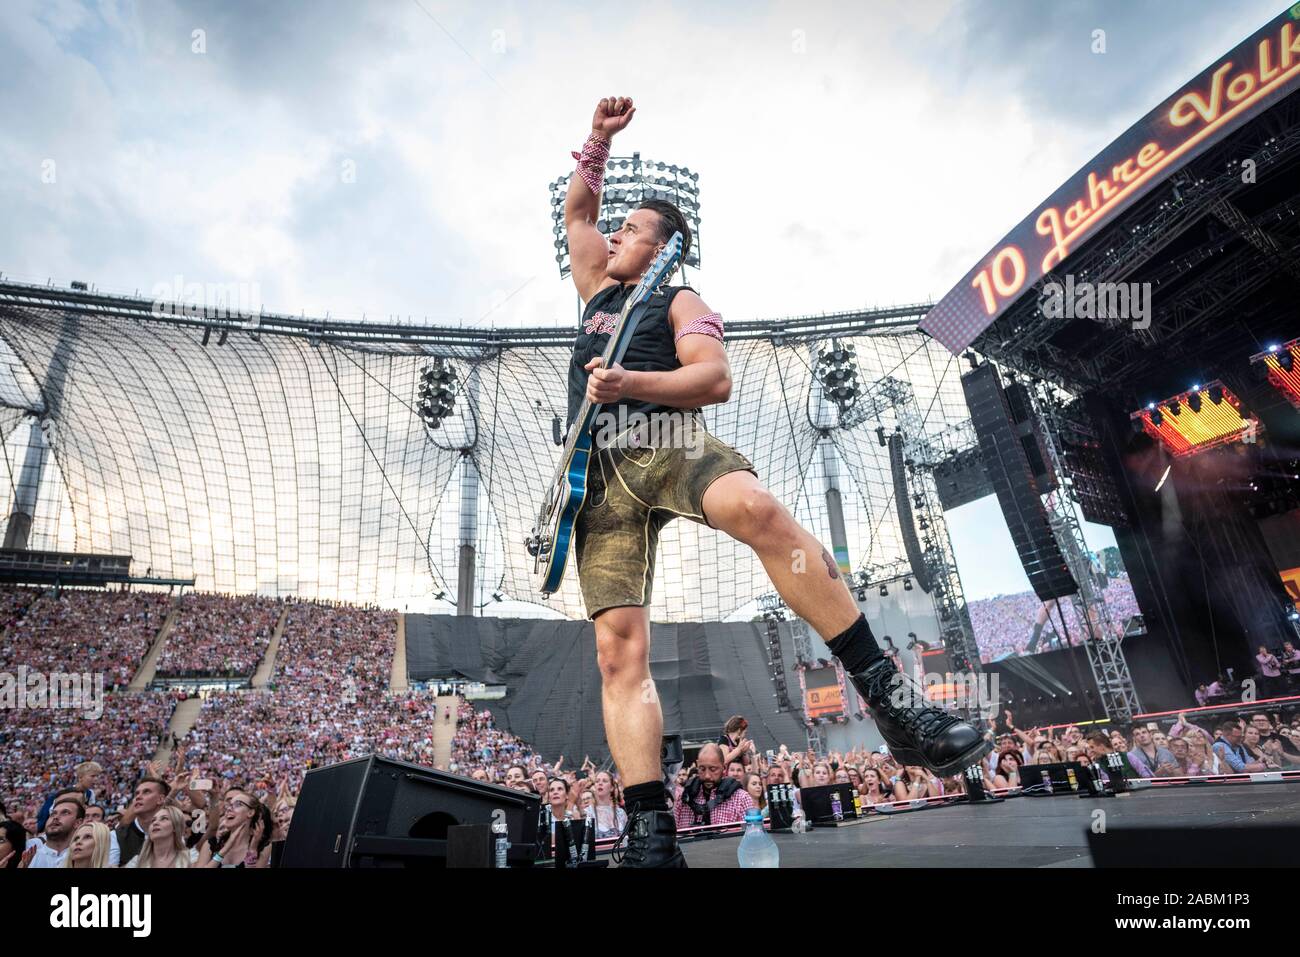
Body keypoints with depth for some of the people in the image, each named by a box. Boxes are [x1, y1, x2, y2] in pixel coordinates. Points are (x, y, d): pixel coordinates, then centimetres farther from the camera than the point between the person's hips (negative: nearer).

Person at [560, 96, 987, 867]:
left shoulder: (679, 302, 16)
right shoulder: (599, 291, 34)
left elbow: (717, 378, -1)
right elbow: (577, 208, 44)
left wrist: (629, 381, -13)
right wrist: (600, 139, 33)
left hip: (665, 438, -4)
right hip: (599, 469, 5)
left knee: (756, 508, -40)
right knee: (619, 651, -13)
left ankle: (891, 697, -37)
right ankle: (651, 836, -15)